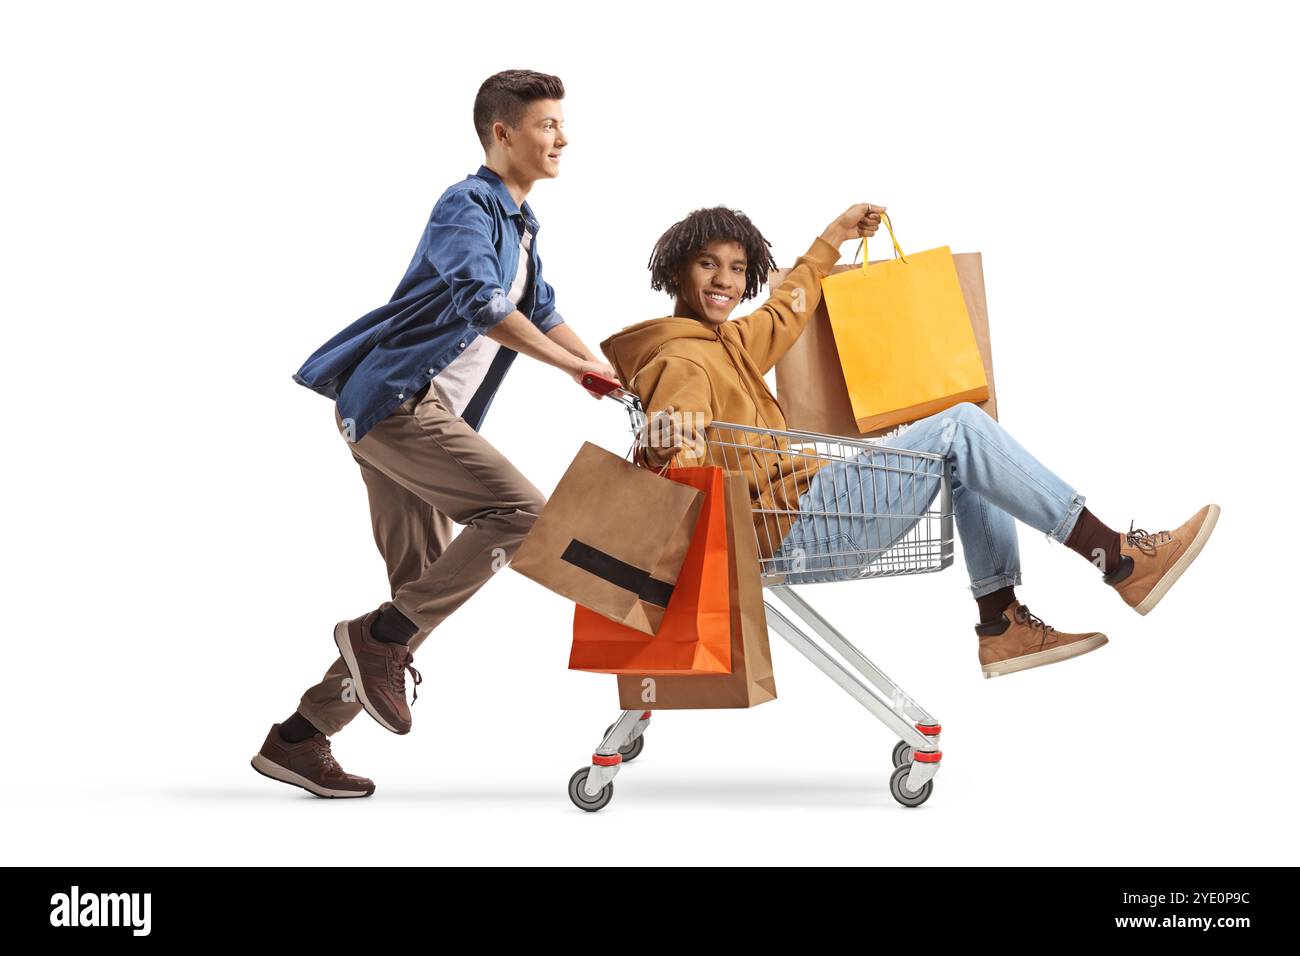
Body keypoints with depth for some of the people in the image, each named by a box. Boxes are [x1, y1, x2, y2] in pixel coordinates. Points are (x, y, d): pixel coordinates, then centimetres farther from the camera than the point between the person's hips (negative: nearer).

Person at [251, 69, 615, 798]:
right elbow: (480, 303, -24)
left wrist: (614, 380, 20)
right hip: (393, 402, -9)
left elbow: (541, 313, 30)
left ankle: (297, 740, 11)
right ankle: (383, 636, -11)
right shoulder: (467, 207, -8)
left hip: (421, 415, 9)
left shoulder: (520, 224, 20)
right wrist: (572, 365, -23)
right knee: (520, 510, -21)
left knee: (426, 586, 6)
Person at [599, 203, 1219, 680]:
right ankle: (1123, 563, -12)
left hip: (806, 511, 11)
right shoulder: (682, 361, -13)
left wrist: (830, 241, 44)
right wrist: (669, 441, -53)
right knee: (958, 427, -12)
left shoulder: (725, 343, 18)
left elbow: (783, 316, 38)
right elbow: (680, 465, -29)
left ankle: (1001, 627, 6)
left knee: (965, 456, 13)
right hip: (794, 532, -11)